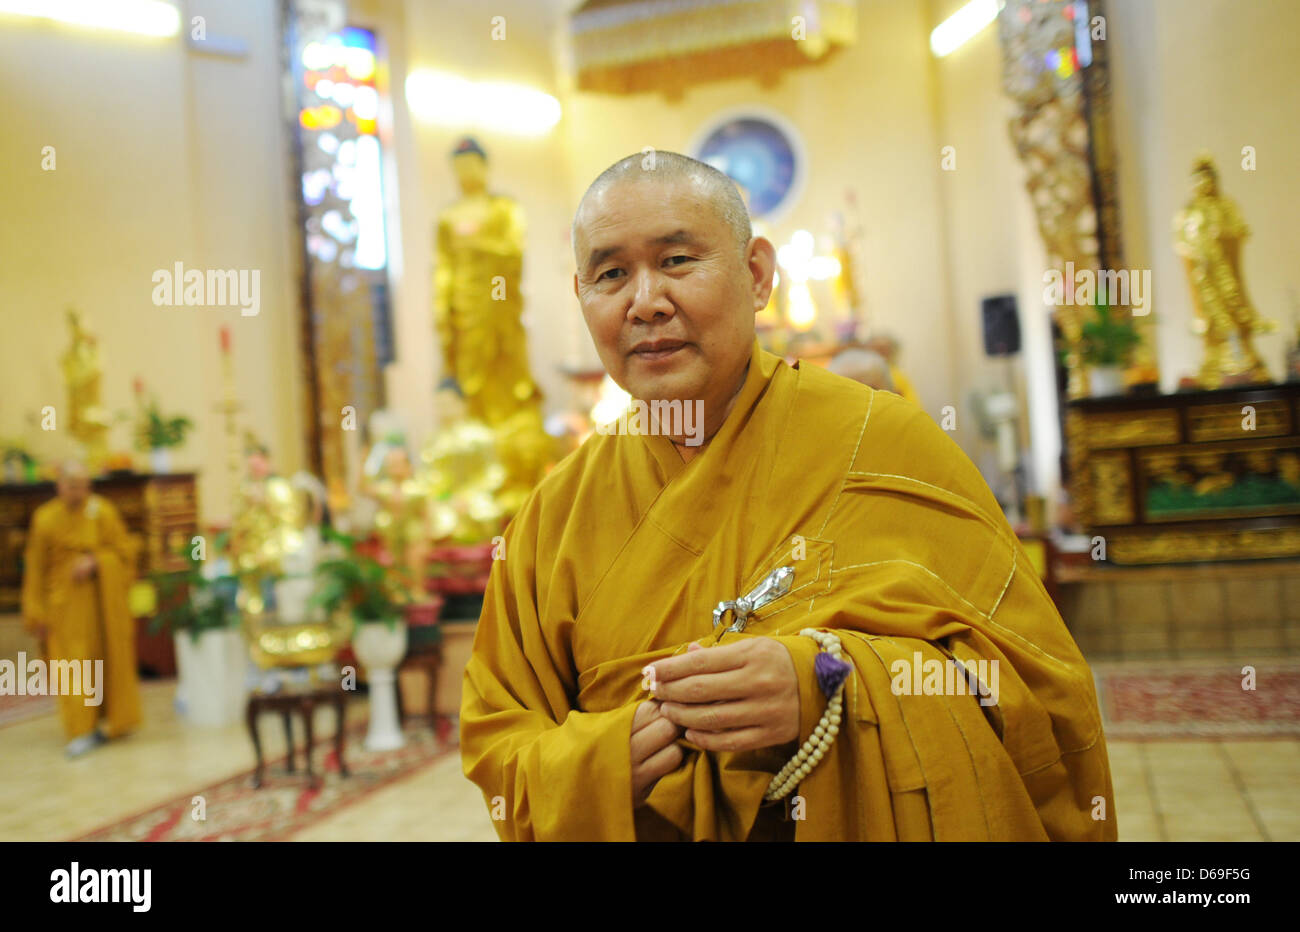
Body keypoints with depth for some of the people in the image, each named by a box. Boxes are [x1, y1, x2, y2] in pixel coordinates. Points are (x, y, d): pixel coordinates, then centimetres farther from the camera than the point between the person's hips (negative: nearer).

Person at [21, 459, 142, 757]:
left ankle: (113, 720, 26)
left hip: (102, 601, 1)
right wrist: (37, 612, -2)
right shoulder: (45, 518, -2)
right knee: (74, 664, -6)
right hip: (65, 603, 0)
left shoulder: (103, 512, -4)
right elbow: (35, 568, 0)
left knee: (108, 659, 9)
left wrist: (94, 562, -17)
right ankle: (82, 731, -2)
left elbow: (125, 549, 0)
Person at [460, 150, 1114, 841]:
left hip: (873, 823, -1)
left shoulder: (882, 447, -13)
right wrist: (607, 761, -21)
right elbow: (496, 748, -1)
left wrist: (829, 685, -28)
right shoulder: (558, 511, -4)